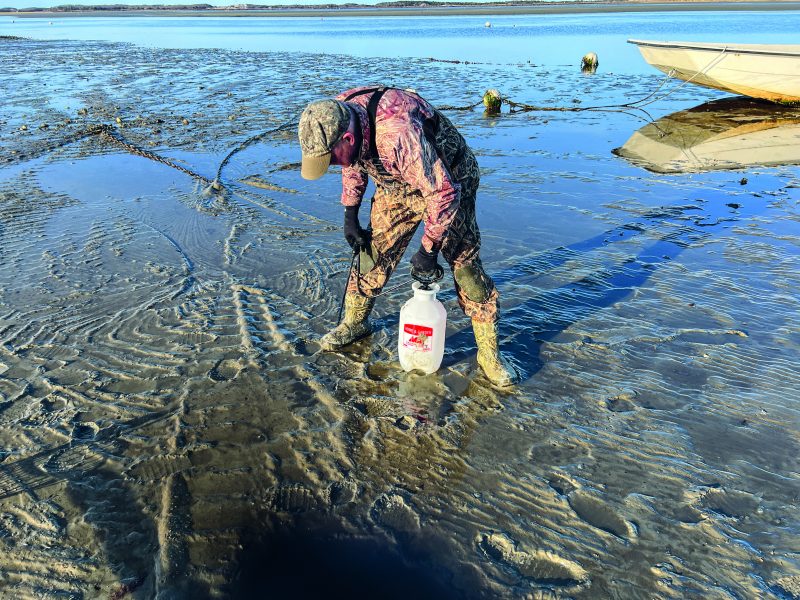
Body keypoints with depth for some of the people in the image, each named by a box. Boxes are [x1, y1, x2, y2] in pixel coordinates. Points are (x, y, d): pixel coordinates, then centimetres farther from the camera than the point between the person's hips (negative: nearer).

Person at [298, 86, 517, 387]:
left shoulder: (398, 133, -43)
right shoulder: (335, 118, -17)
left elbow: (444, 192, -35)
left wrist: (428, 250, -27)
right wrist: (350, 215, 3)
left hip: (447, 180, -6)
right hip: (396, 185, 7)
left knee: (465, 263, -10)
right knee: (373, 253, 5)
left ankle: (489, 353, 2)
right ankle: (354, 323, 27)